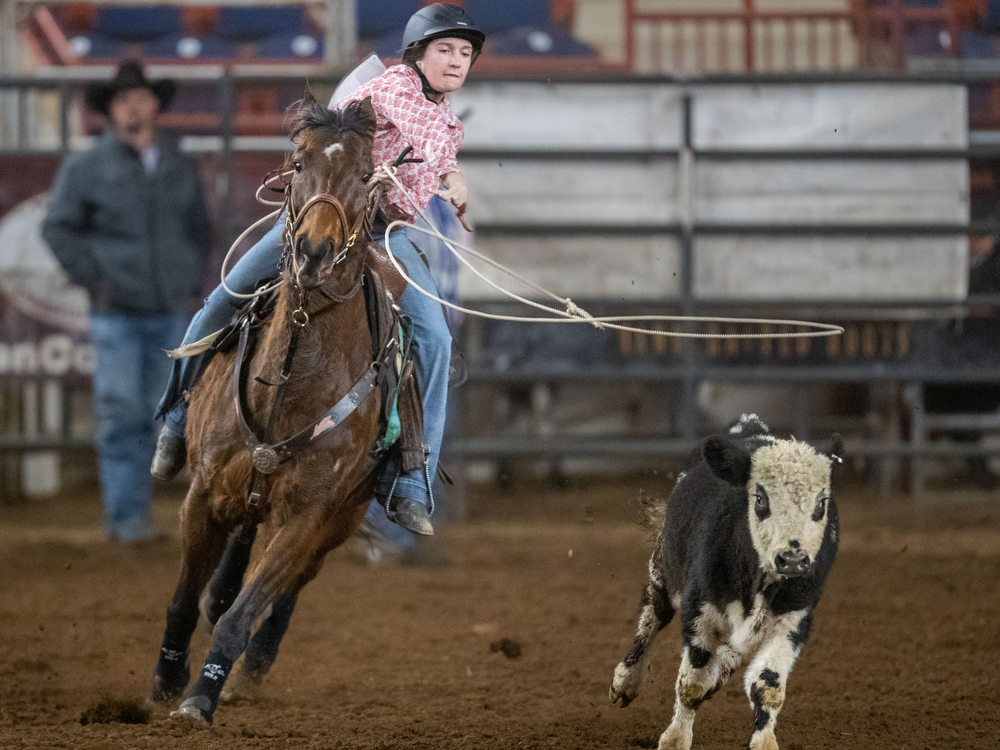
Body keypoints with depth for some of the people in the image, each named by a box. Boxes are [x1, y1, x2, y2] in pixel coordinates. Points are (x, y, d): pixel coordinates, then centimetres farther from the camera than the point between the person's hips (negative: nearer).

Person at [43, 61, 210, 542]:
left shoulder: (181, 169, 11)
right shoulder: (86, 168, -1)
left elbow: (198, 228, 23)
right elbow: (58, 227, 1)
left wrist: (192, 280, 11)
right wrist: (93, 280, -6)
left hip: (171, 312, 4)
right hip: (117, 314, -4)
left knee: (152, 415, 6)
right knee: (121, 413, -10)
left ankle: (137, 511, 13)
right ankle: (125, 516, -7)